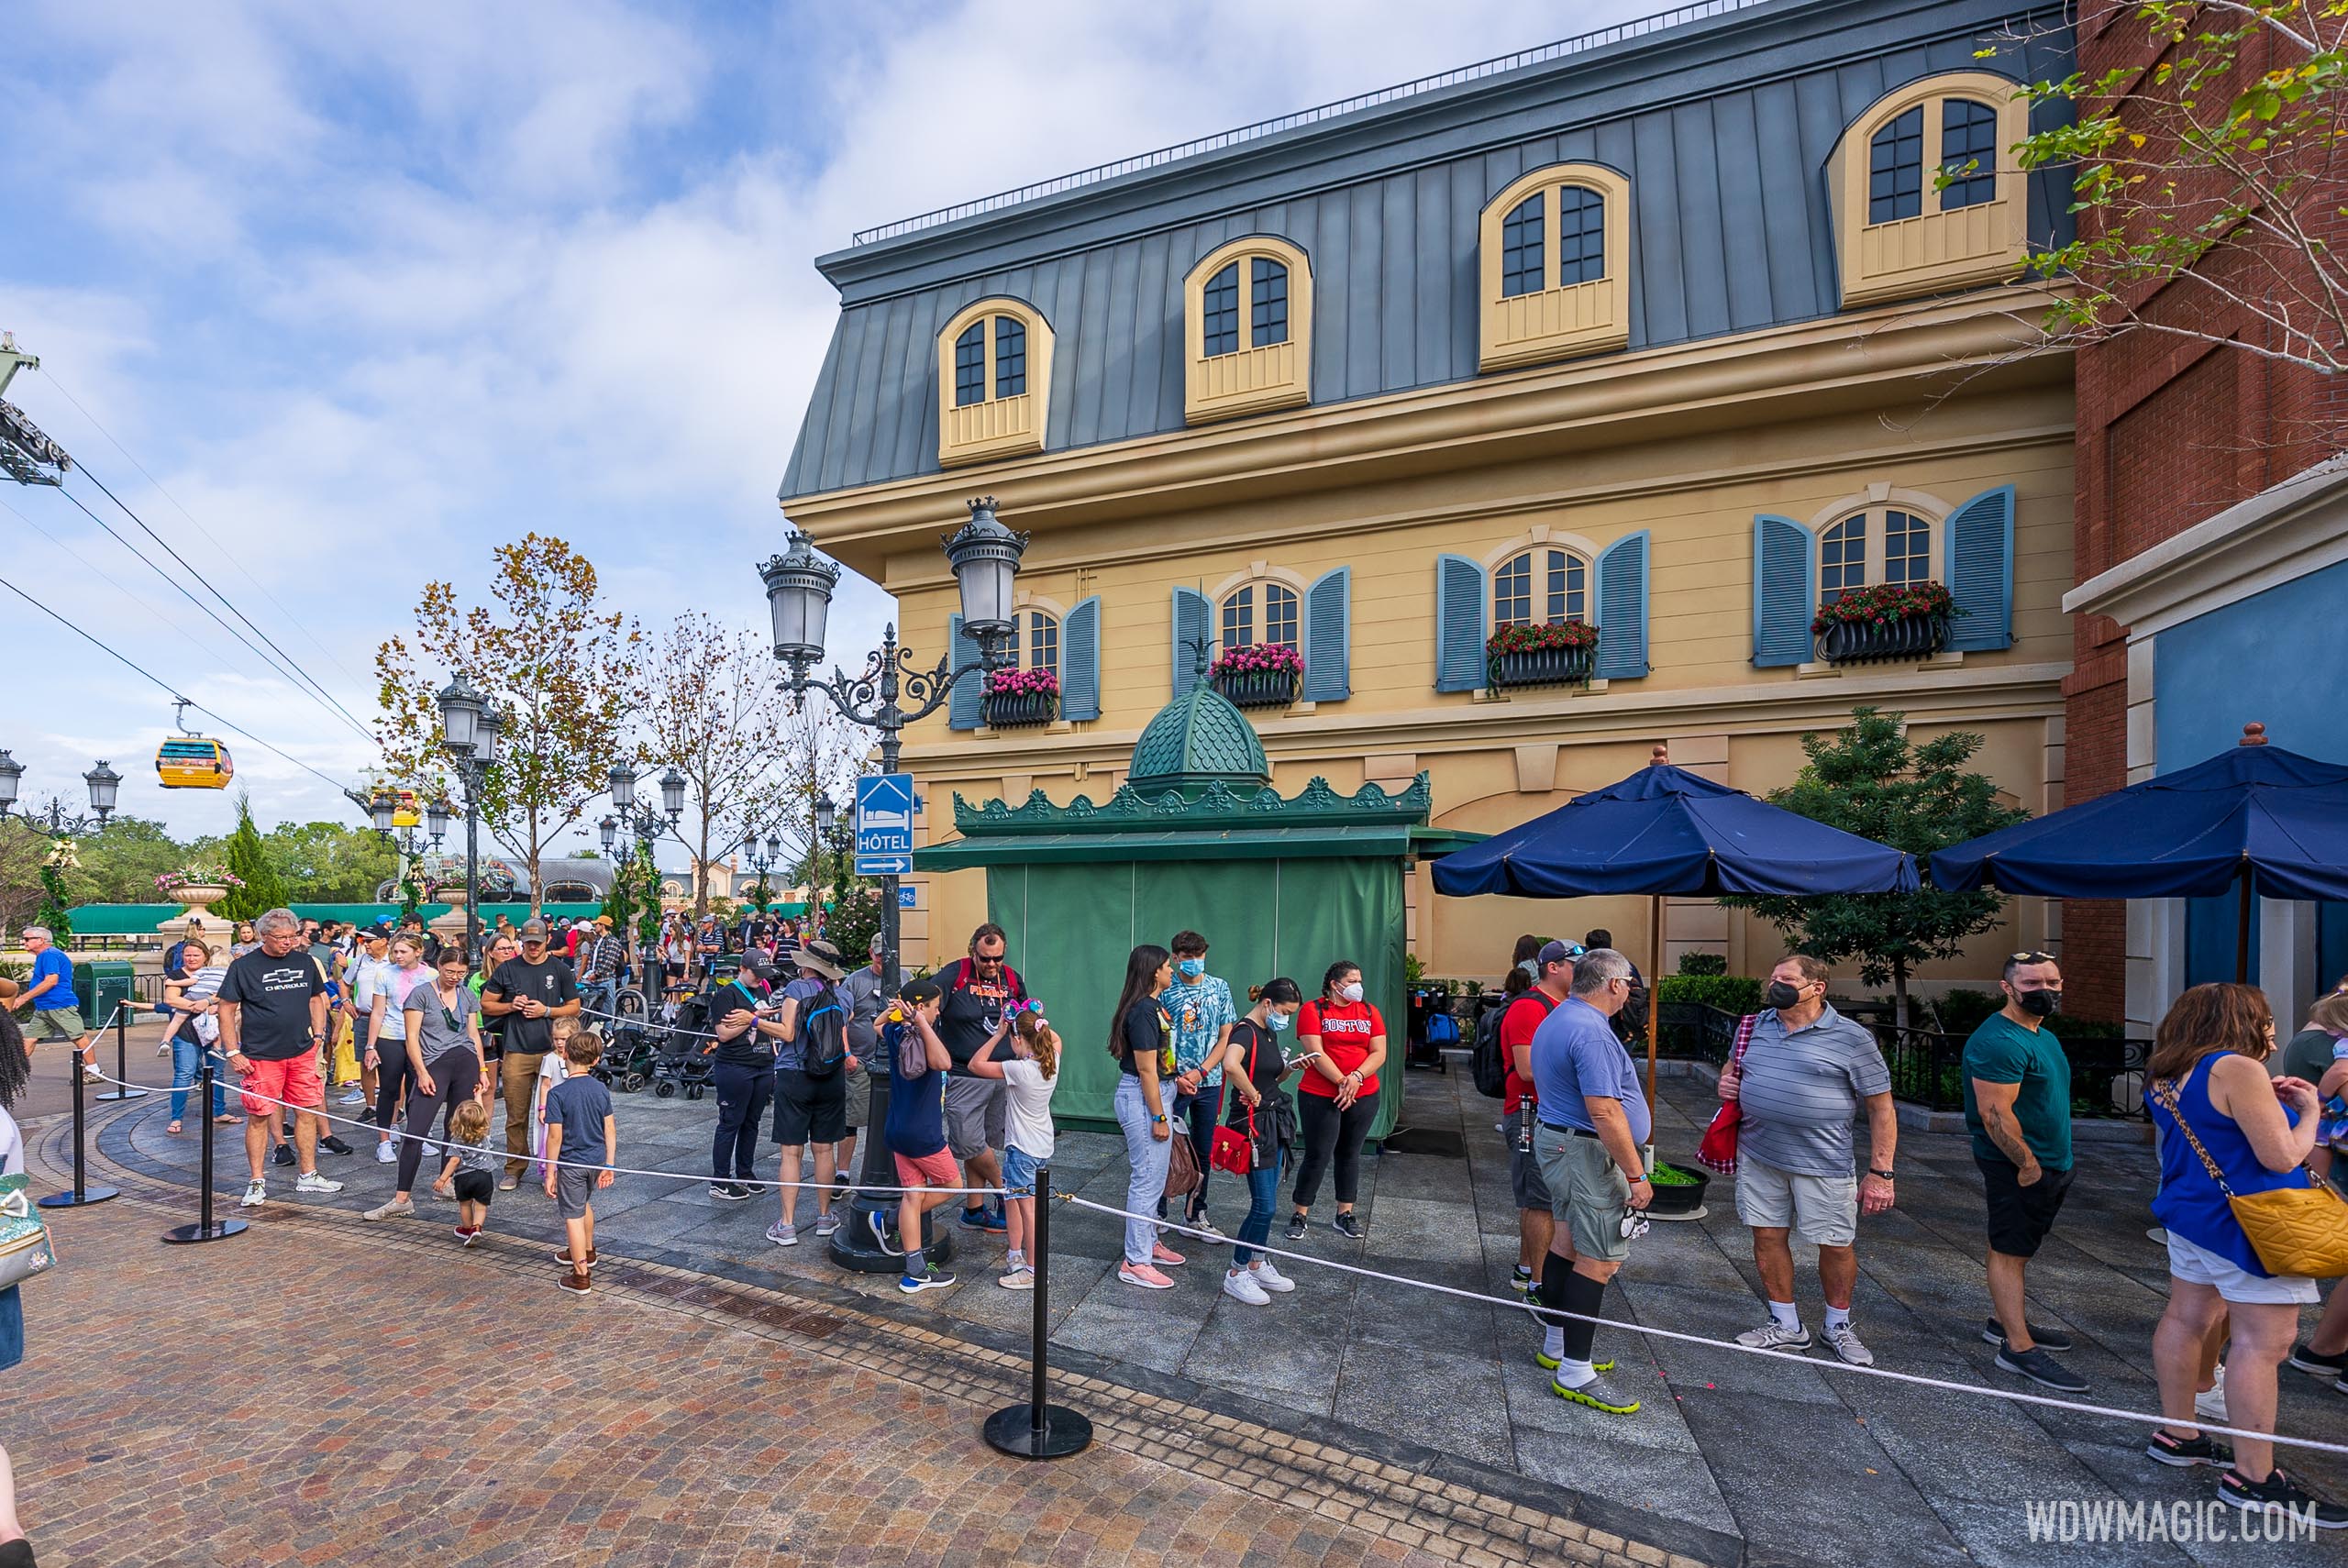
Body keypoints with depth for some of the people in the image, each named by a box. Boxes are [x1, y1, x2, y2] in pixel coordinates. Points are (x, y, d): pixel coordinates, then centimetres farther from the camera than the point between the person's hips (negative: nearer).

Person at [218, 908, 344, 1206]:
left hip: (302, 1053, 4)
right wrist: (233, 1053, -9)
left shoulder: (305, 963, 8)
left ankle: (308, 1176, 18)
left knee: (307, 1112, 7)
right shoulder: (243, 966, -5)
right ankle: (257, 1183, 15)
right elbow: (226, 1010, -4)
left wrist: (318, 1034, 9)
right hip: (260, 1056, -4)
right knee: (259, 1117, 2)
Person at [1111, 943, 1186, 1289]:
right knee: (1147, 1179, -3)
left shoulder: (1152, 1005, 10)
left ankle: (1148, 1242, 34)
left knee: (1153, 1177, 20)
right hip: (1142, 1099, -10)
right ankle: (1136, 1263, 7)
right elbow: (1146, 1069, -22)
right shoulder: (1143, 1011, -21)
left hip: (1153, 1093, 10)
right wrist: (1158, 1117, -19)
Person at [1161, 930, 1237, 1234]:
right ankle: (1158, 1212, 18)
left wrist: (1200, 1072, -9)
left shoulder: (1220, 989, 2)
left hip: (1208, 1083, 3)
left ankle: (1196, 1214, 24)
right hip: (1172, 1082, -3)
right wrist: (1175, 1077, -13)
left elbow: (1226, 1037, 2)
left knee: (1204, 1151, 10)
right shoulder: (1165, 990, -5)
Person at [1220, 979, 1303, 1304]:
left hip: (1274, 1122, 9)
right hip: (1253, 1124, -9)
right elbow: (1230, 1065, -41)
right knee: (1264, 1204, -3)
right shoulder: (1245, 1031, -19)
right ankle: (1236, 1274, 11)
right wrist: (1252, 1094, -27)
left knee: (1266, 1201, 16)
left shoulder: (1270, 1032, 9)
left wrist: (1291, 1067, 3)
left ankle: (1258, 1265, 29)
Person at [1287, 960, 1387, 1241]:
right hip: (1320, 1097, -4)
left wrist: (1356, 1077, -16)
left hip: (1363, 1097, 4)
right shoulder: (1313, 1010, -6)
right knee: (1317, 1156, -1)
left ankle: (1345, 1215, 26)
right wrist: (1341, 1082, -20)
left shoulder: (1369, 1012, 6)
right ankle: (1298, 1215, 14)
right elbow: (1316, 1053, -13)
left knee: (1350, 1154, 14)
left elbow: (1379, 1053, -1)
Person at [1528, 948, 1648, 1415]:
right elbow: (1605, 1112, -26)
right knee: (1599, 1260, -4)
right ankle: (1575, 1373, 3)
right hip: (1589, 1153, -10)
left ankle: (1556, 1345, 30)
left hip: (1557, 1139, 10)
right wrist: (1636, 1174, -18)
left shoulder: (1557, 1020, 11)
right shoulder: (1591, 1032, -23)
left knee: (1567, 1243, 18)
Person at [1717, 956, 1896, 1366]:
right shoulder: (1756, 1025, 7)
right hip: (1758, 1155, 4)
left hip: (1822, 1161, -4)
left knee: (1836, 1245, 9)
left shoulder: (1851, 1039, -7)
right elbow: (1734, 1065, 25)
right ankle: (1786, 1326, 27)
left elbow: (1881, 1108, -5)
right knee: (1767, 1237, 10)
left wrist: (1881, 1172, -9)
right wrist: (1727, 1081, 1)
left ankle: (1838, 1327, 33)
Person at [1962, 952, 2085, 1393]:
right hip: (2018, 1167, -10)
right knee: (2009, 1252, -2)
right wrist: (2029, 1164, -20)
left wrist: (2055, 1165, 19)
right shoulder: (1999, 1041, -22)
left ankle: (2004, 1321, 32)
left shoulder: (2044, 1036, 13)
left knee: (2019, 1249, 19)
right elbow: (1994, 1113, -26)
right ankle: (2018, 1347, 3)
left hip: (2050, 1164, 10)